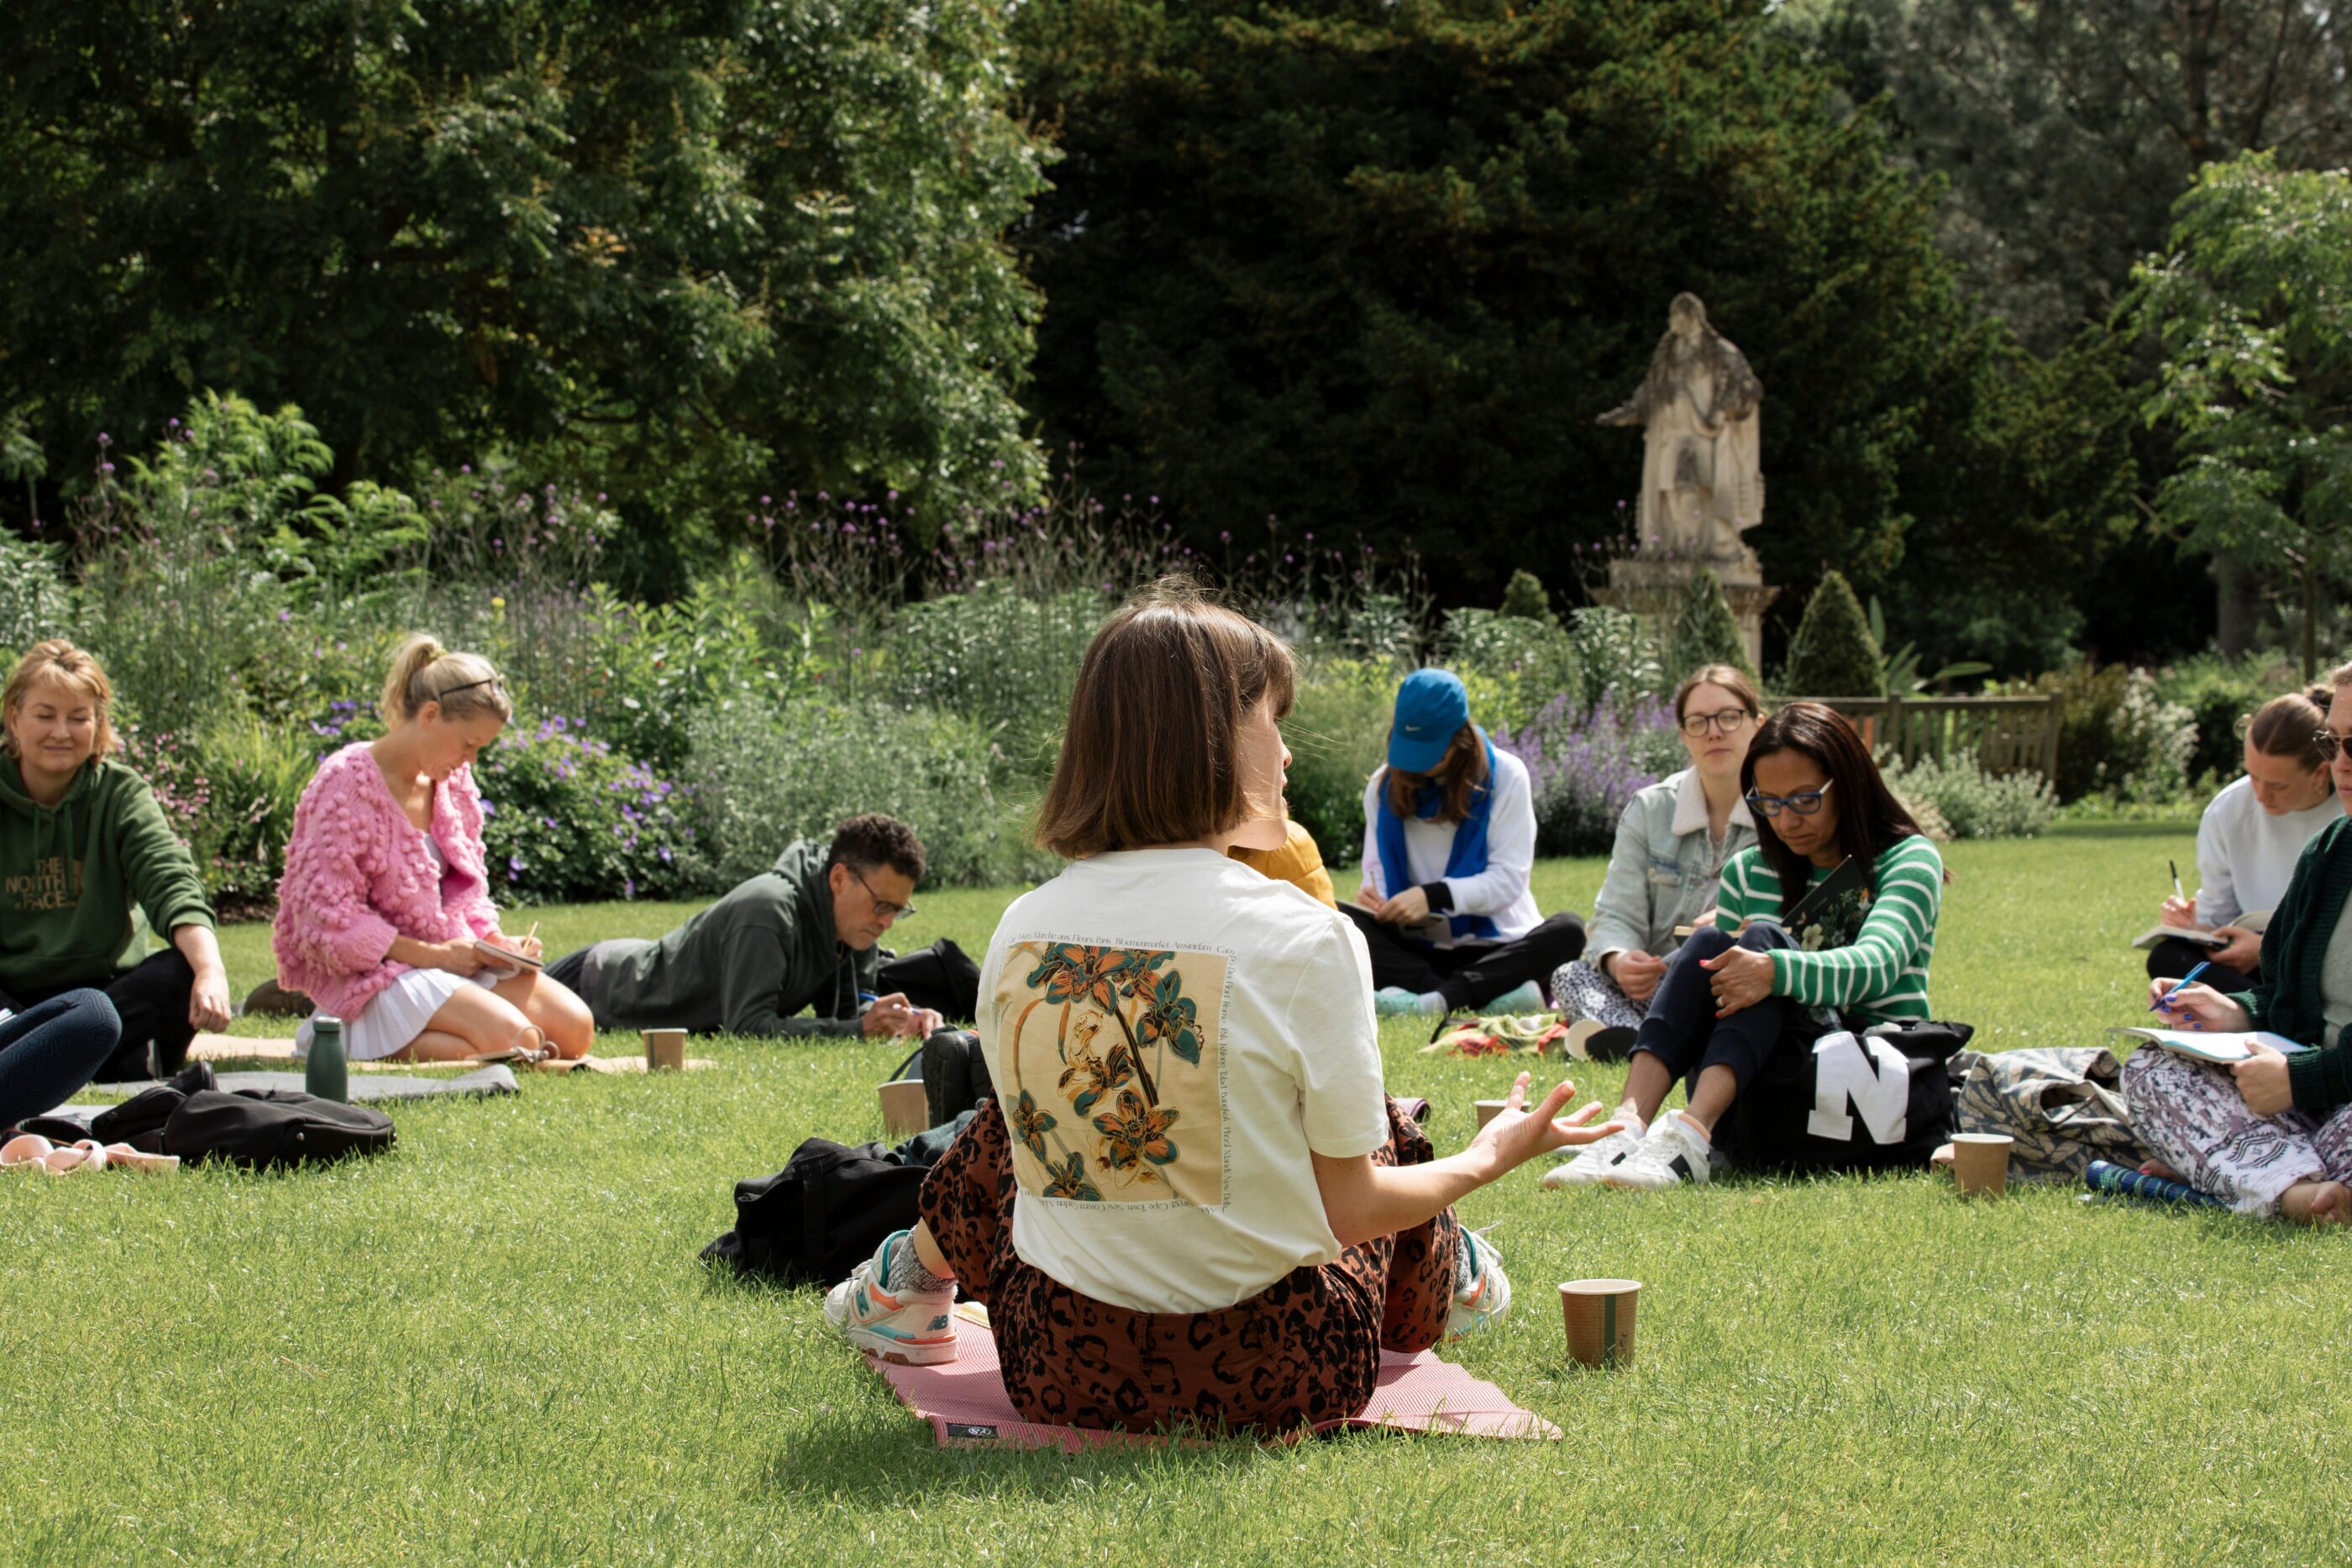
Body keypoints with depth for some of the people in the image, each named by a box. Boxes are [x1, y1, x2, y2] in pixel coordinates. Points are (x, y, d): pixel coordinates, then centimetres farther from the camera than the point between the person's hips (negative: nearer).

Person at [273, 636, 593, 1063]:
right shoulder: (346, 784, -17)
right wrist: (431, 955, -21)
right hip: (375, 971, -8)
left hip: (452, 955, 8)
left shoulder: (454, 781, 8)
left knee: (575, 1029, -7)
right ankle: (348, 1035, -9)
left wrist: (495, 941, -2)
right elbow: (330, 916, -20)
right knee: (513, 1040, -26)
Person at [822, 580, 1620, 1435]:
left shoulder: (1020, 931, -6)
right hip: (1274, 1378, -2)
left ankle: (914, 1279, 48)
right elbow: (1347, 1207, -10)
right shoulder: (1306, 937, -18)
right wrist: (1491, 1157, 10)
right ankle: (1447, 1284, 55)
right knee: (1381, 1121, 28)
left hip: (1056, 1371, 3)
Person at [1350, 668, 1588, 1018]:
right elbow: (1377, 872, 10)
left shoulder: (1505, 775, -1)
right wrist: (1373, 898, -15)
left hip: (1495, 944, -2)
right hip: (1418, 950, 2)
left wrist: (1434, 896, -21)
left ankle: (1435, 1001, -50)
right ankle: (1492, 994, -42)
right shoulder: (1383, 787, 9)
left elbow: (1509, 878, -7)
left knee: (1568, 932, -32)